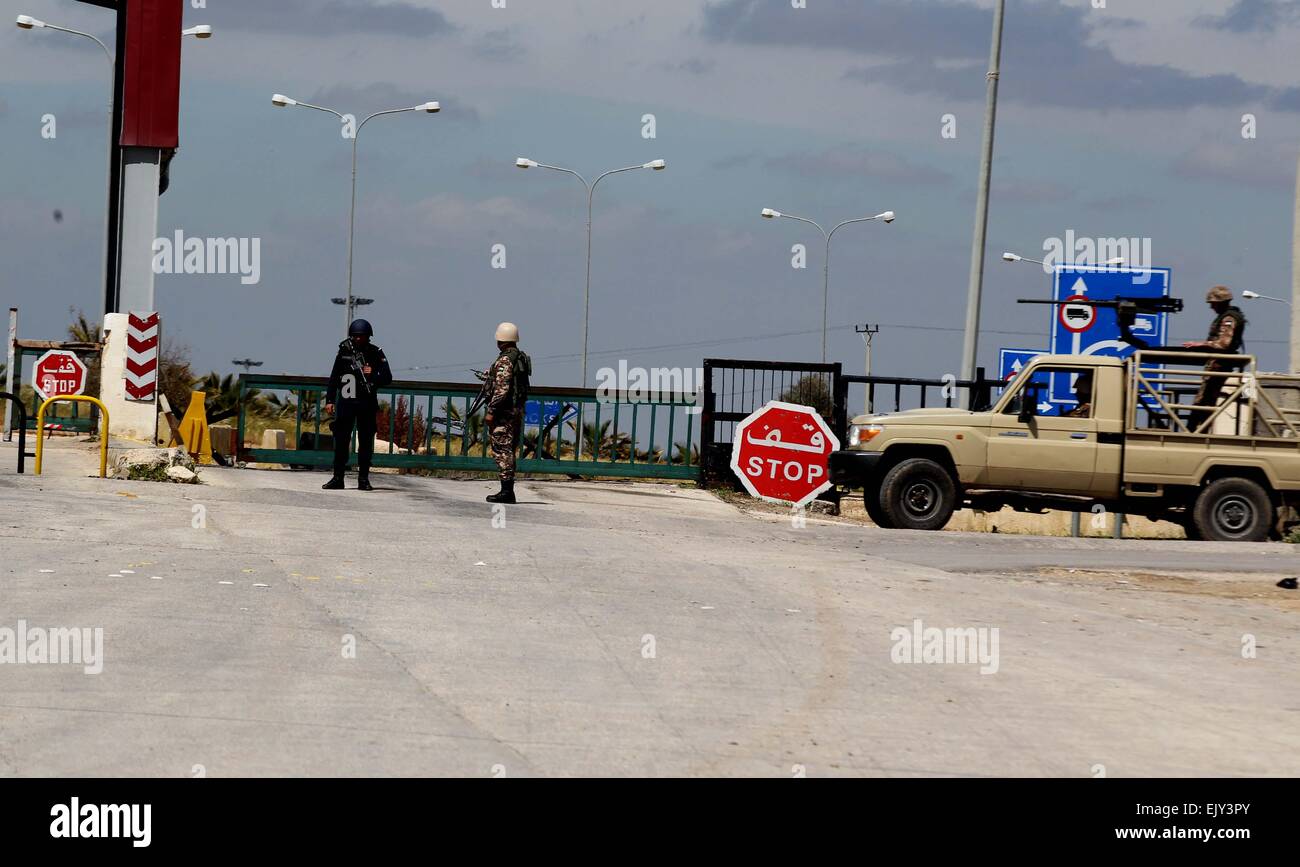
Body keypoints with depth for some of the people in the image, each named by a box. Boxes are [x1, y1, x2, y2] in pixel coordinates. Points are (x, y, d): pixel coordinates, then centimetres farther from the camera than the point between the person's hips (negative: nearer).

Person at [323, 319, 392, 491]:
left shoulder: (376, 353, 2)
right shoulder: (344, 351, 6)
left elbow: (388, 378, -1)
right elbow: (334, 377, 11)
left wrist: (372, 374, -19)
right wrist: (330, 400, 6)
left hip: (367, 405, -1)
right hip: (345, 404, 1)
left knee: (366, 442, 1)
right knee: (341, 441, 0)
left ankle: (363, 479, 8)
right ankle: (338, 478, 5)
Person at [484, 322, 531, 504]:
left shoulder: (504, 361, -16)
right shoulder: (522, 358, 13)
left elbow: (501, 389, -22)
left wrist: (491, 412, -19)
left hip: (504, 412, -9)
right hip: (518, 410, 9)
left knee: (502, 451, -8)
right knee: (508, 451, 13)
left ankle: (506, 491, -12)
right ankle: (508, 491, 15)